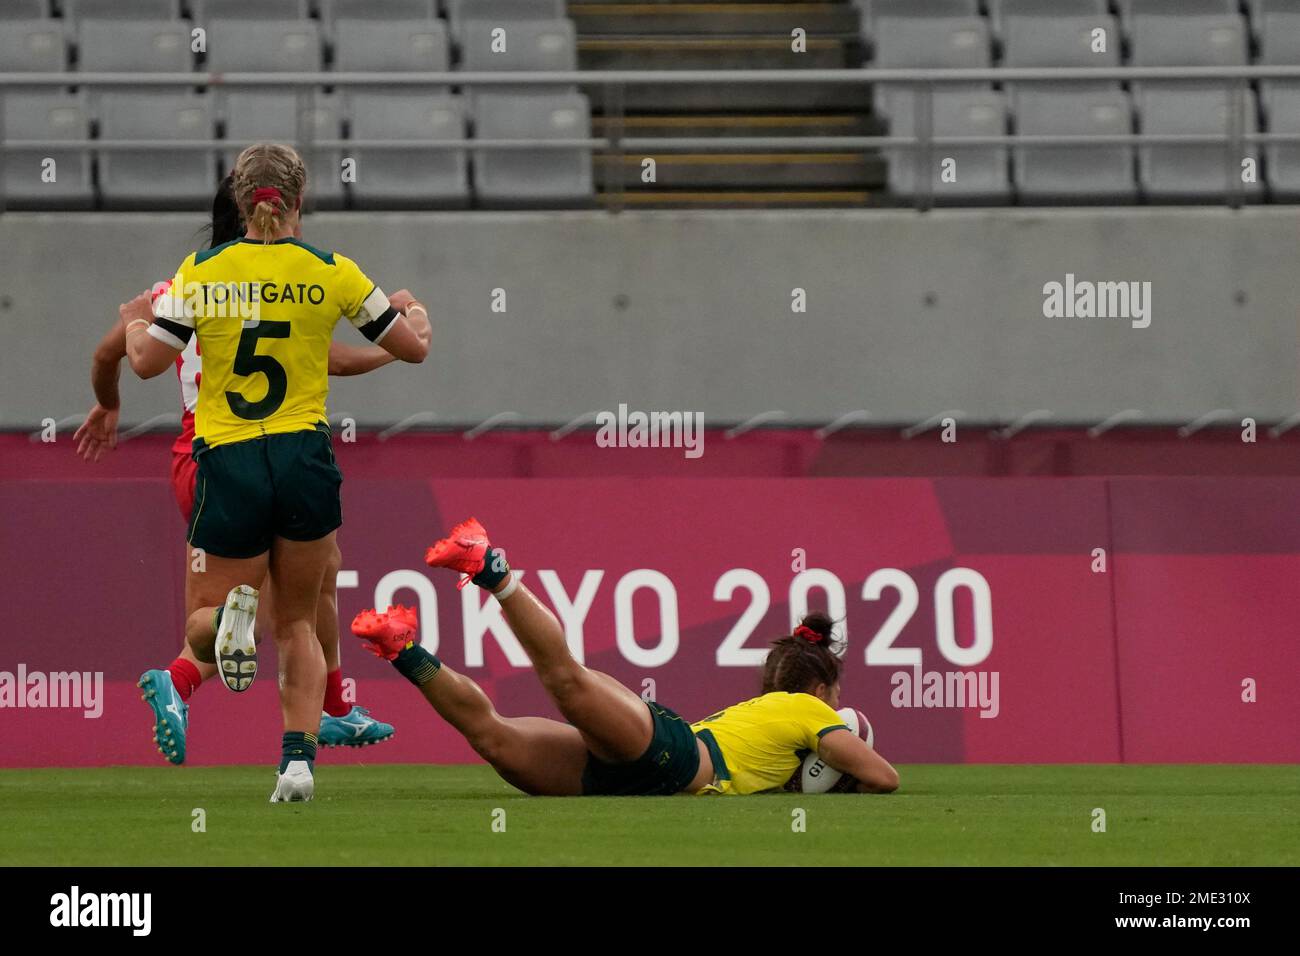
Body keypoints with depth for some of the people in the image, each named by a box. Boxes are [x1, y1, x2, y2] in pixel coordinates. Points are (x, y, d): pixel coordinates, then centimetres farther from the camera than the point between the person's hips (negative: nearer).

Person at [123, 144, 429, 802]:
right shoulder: (333, 273, 0)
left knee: (201, 634, 10)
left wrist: (131, 323, 19)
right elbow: (414, 349, 9)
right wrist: (412, 309, 32)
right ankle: (298, 760, -4)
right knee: (297, 625, 17)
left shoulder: (201, 272, -1)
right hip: (306, 462, 1)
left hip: (227, 464, -1)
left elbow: (146, 362, -3)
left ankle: (229, 618, -28)